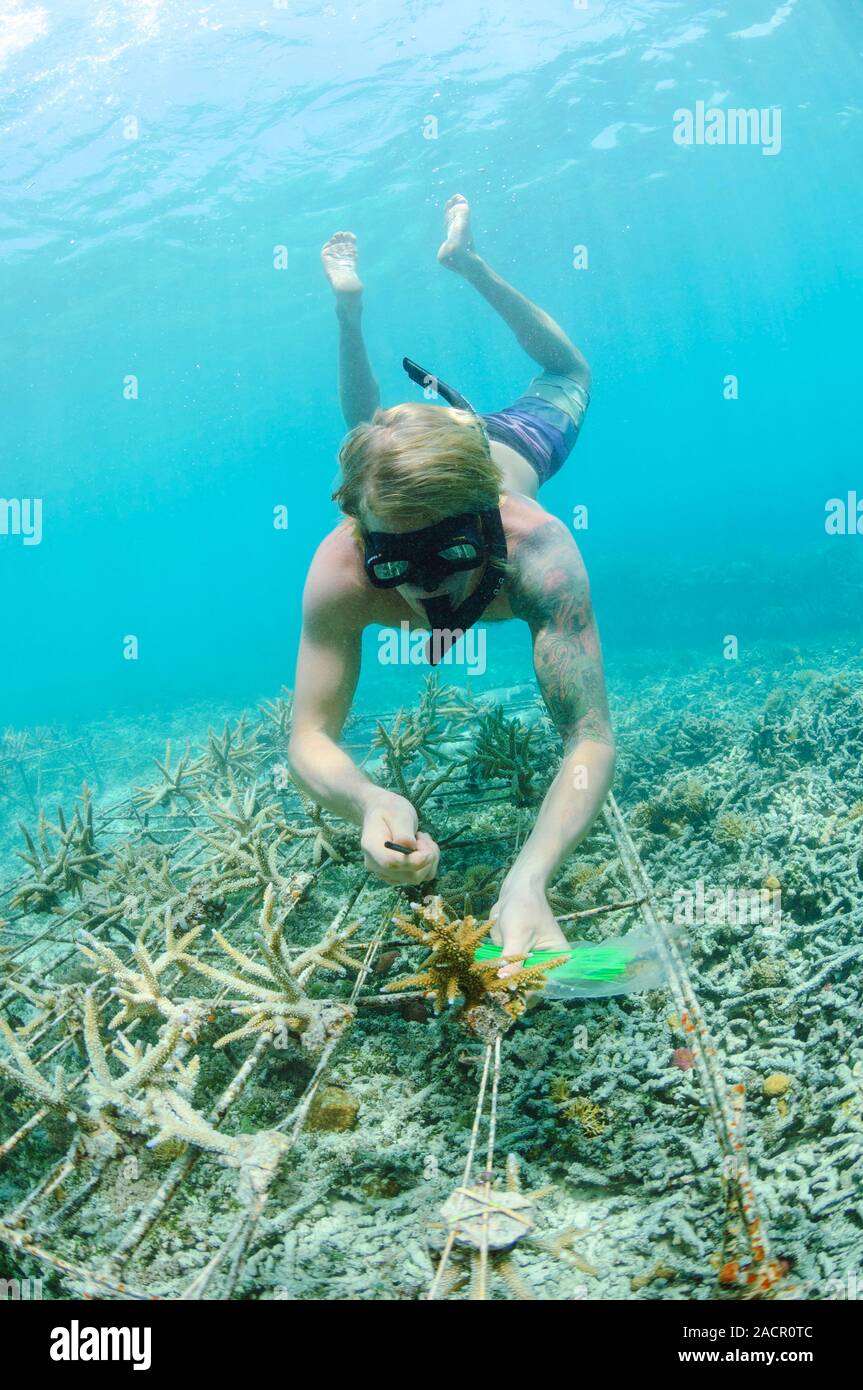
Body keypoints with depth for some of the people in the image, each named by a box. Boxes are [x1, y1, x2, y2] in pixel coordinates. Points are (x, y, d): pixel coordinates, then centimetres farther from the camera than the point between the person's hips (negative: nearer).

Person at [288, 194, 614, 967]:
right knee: (366, 435, 37)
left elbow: (591, 739, -55)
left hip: (514, 445, 0)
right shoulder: (340, 570, -47)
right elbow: (309, 739, -43)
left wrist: (528, 881, -72)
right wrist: (371, 803, -68)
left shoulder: (537, 550, -51)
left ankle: (466, 265, 47)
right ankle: (351, 303, 55)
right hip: (405, 470, 1)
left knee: (566, 378, 32)